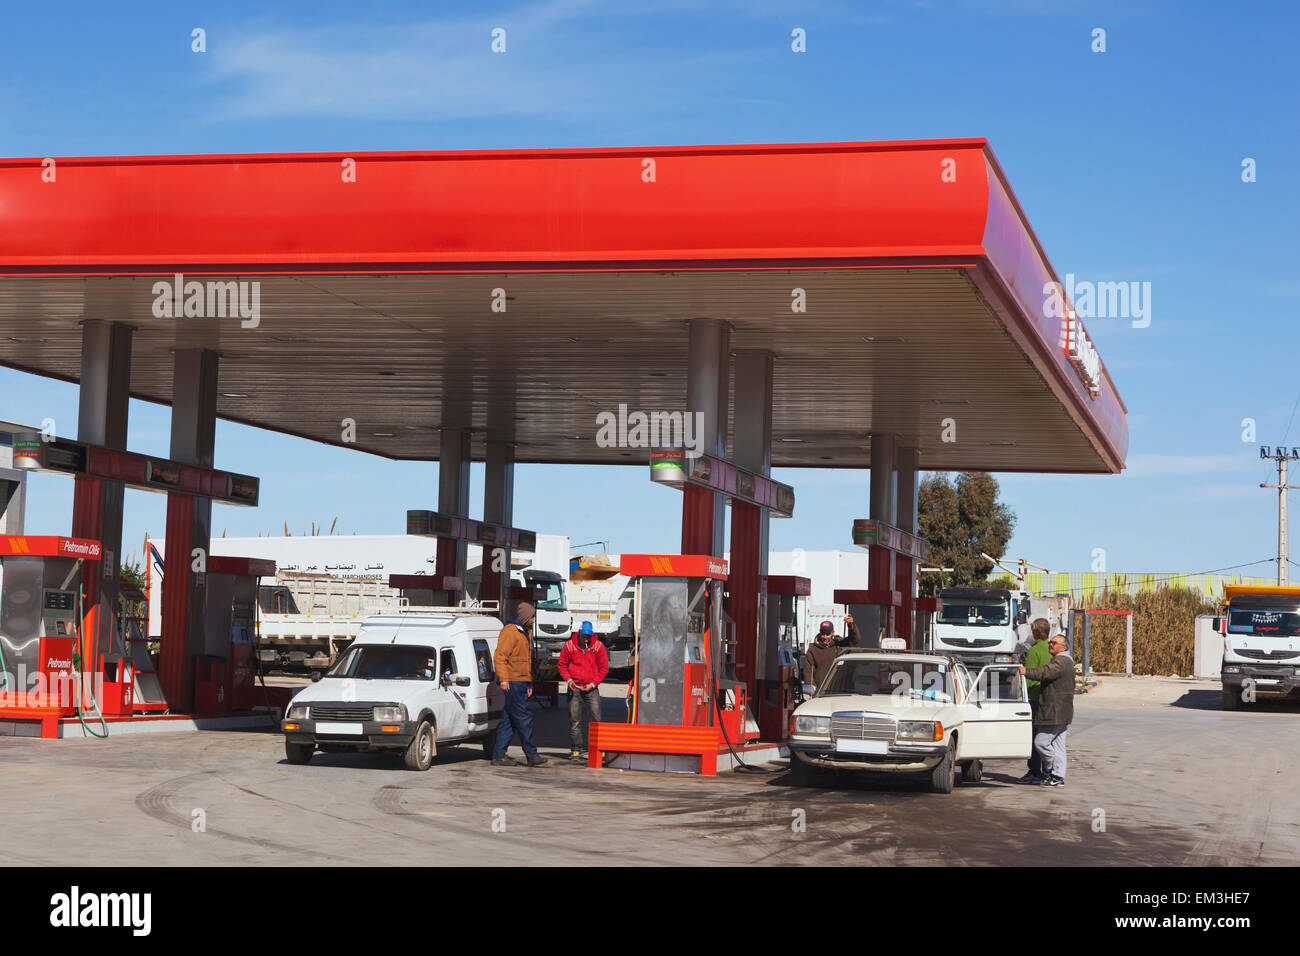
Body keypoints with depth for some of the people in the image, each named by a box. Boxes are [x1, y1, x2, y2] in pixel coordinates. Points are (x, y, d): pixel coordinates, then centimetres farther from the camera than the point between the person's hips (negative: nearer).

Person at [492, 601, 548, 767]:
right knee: (523, 718, -9)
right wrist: (503, 679, -23)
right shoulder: (509, 631, -9)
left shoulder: (523, 633, 23)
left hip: (521, 683, 10)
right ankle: (532, 755, -8)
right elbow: (499, 656, -17)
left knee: (509, 720, 7)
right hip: (512, 683, -10)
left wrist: (529, 684, 27)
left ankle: (499, 755, 8)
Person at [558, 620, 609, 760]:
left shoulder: (598, 646, -1)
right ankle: (576, 749, 6)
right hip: (575, 688, 0)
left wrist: (593, 684, -5)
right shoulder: (569, 645, -1)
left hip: (592, 689, 0)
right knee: (574, 720, 1)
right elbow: (562, 665, 8)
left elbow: (604, 667, 4)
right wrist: (568, 679, -8)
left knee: (595, 719, -4)